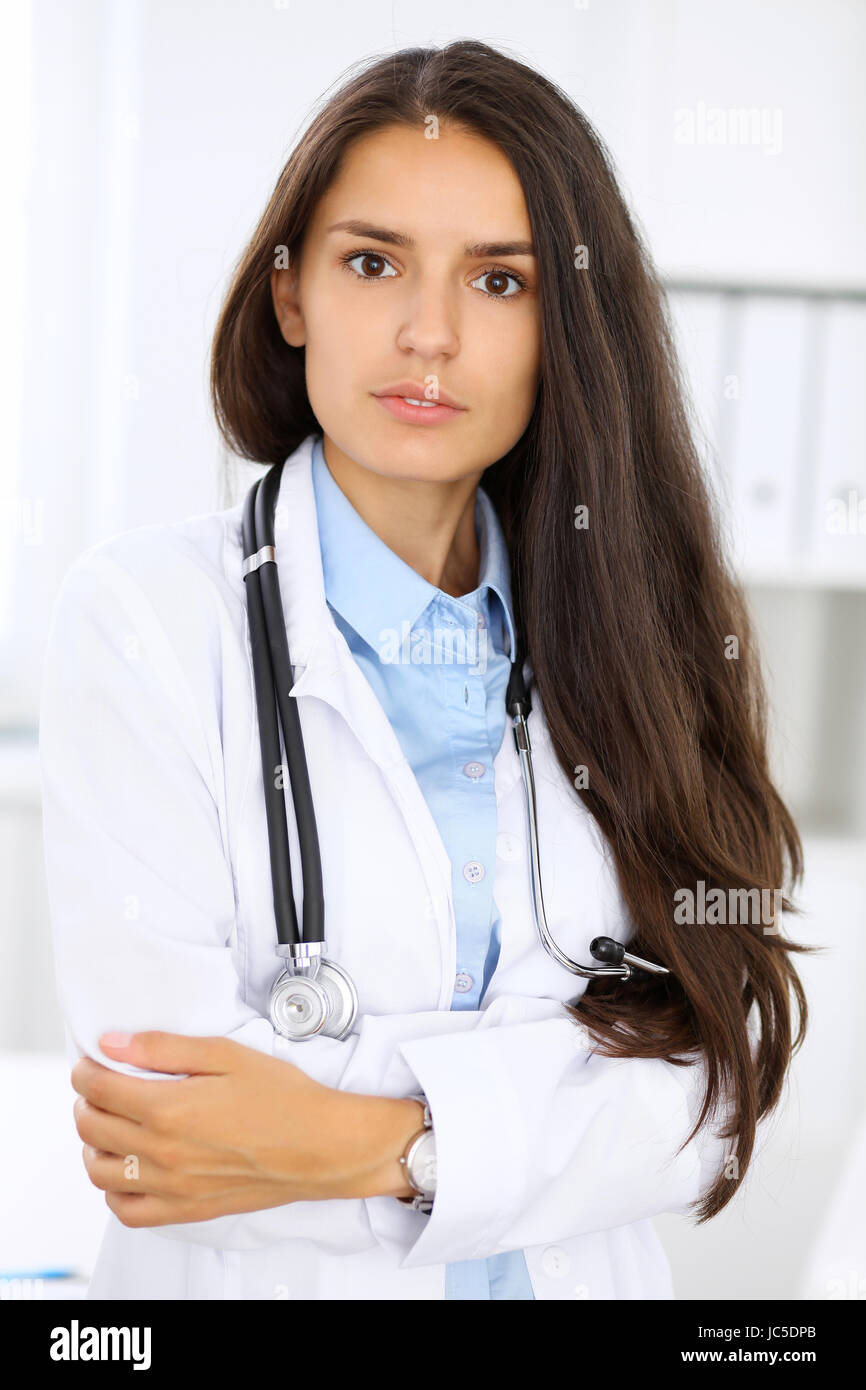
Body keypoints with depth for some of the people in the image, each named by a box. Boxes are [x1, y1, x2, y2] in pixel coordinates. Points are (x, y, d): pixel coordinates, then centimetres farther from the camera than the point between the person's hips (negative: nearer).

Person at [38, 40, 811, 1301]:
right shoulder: (143, 616, -15)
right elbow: (157, 1108, -23)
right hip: (257, 1281, -3)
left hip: (583, 1275, 3)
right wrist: (585, 1070, -19)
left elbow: (715, 1098, -11)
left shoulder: (631, 633, -5)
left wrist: (375, 1141, -25)